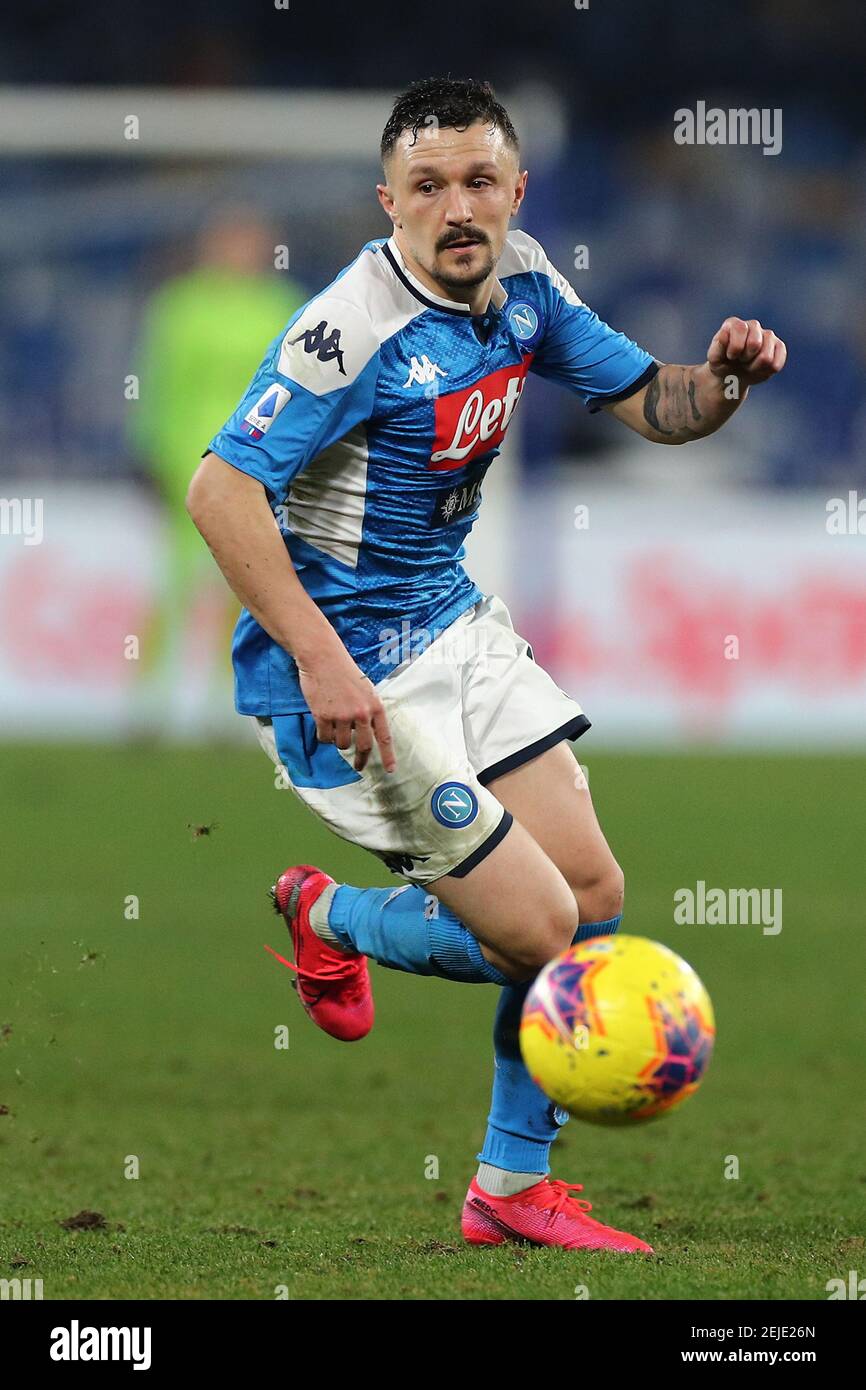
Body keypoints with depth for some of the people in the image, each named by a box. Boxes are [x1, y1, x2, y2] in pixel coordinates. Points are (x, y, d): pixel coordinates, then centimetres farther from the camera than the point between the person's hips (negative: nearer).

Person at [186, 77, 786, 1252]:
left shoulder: (519, 283, 0)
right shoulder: (358, 329, -24)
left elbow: (650, 405, 10)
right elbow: (220, 492, -27)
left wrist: (722, 377, -13)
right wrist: (320, 659, -32)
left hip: (453, 625, 8)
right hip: (354, 674, -8)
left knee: (594, 890, 6)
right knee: (537, 931, -9)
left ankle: (514, 1187, 21)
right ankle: (327, 919, 20)